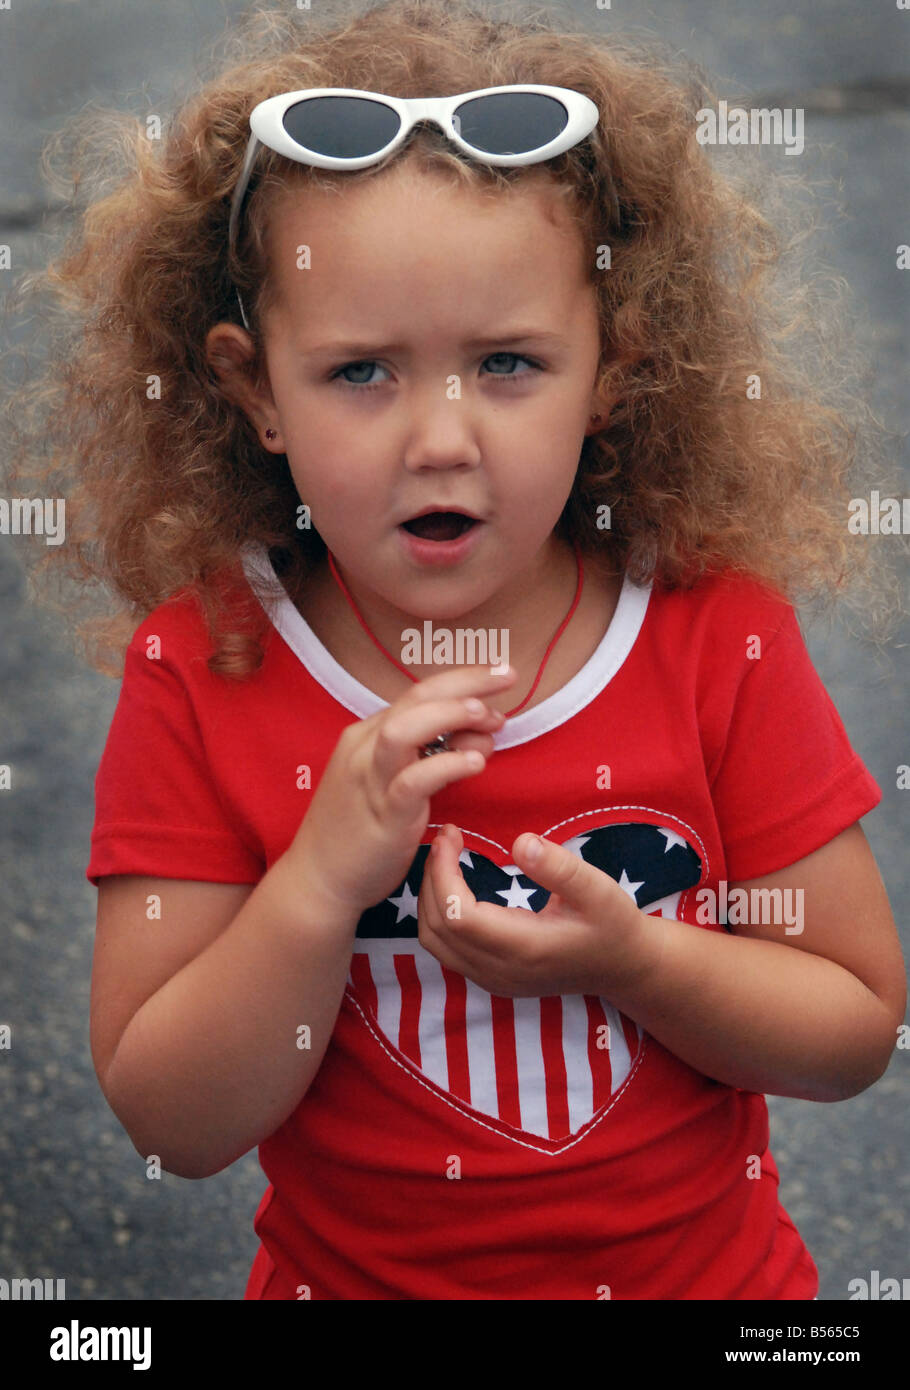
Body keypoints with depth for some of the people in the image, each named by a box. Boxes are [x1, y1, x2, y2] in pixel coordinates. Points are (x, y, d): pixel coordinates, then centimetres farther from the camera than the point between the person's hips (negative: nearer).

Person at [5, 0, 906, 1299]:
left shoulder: (717, 635, -13)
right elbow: (172, 1127, -15)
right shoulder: (202, 670, -15)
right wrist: (321, 882, -29)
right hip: (349, 1271, 0)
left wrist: (634, 961, -24)